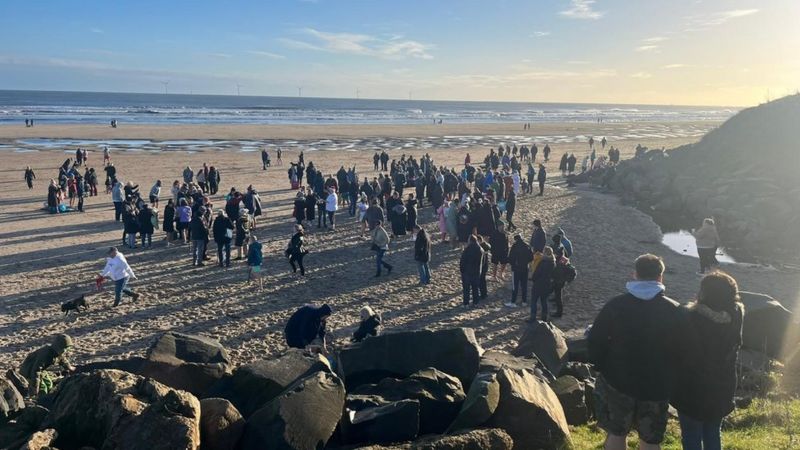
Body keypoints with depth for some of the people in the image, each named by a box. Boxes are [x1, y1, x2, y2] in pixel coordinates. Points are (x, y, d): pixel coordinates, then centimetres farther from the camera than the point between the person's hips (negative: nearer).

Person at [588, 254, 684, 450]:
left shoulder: (616, 304, -9)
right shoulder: (674, 310, -8)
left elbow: (595, 341, -6)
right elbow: (682, 350, -1)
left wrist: (603, 368, 9)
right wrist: (670, 380, 13)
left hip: (617, 381, 0)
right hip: (657, 387, 0)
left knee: (616, 434, 16)